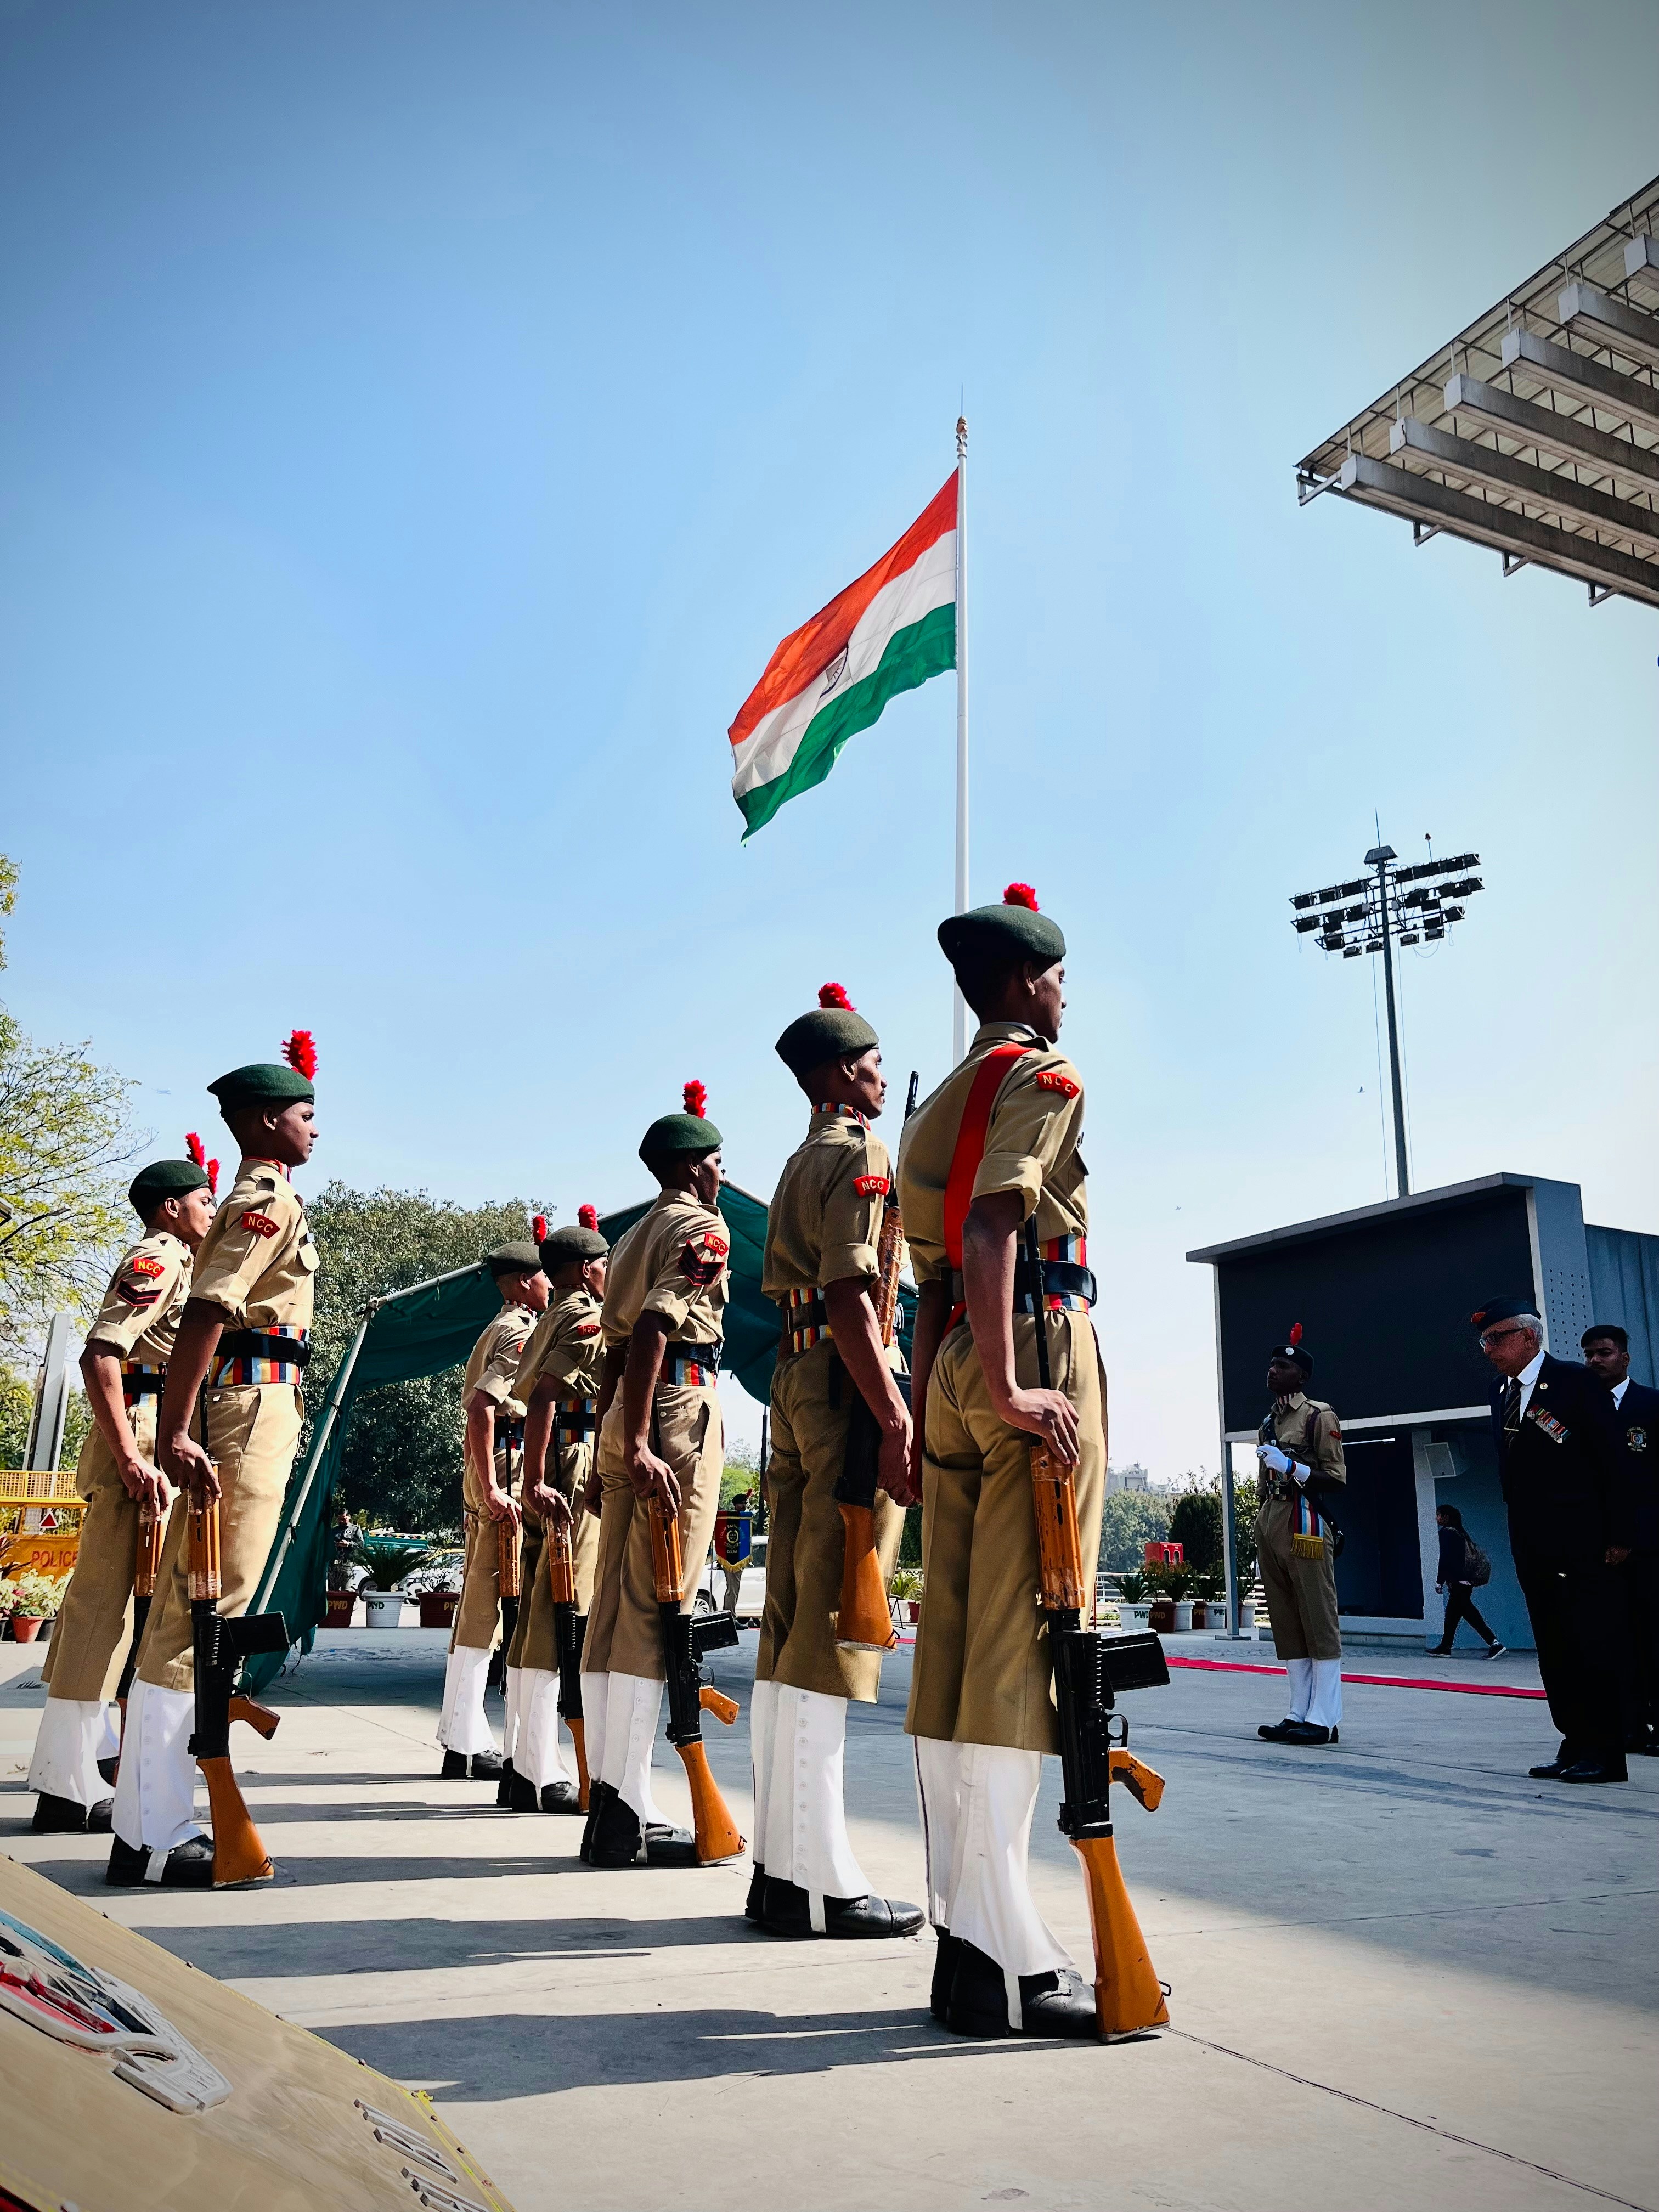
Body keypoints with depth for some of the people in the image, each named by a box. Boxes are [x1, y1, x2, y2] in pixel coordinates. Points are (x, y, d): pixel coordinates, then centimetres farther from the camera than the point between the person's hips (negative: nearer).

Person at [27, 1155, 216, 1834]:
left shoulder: (178, 1261, 20)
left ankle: (91, 1743, 33)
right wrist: (131, 1460, -28)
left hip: (151, 1446, 10)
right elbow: (99, 1357, -23)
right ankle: (68, 1790, -3)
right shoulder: (157, 1257, -10)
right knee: (105, 1601, -7)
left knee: (108, 1599, 19)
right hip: (140, 1441, -10)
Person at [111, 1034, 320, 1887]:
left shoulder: (252, 1201, 20)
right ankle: (155, 1837, -2)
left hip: (239, 1407, 10)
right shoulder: (272, 1200, -10)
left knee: (191, 1610, 12)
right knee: (204, 1611, -7)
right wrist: (177, 1434, -27)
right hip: (254, 1404, -10)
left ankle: (149, 1824, 21)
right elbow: (204, 1313, -22)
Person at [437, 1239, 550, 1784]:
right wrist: (492, 1489, -26)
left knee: (479, 1609, 12)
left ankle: (464, 1745, 19)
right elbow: (481, 1406, -23)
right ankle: (522, 1764, -10)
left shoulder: (496, 1330, 21)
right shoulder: (523, 1331, -10)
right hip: (513, 1468, -10)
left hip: (482, 1473, 10)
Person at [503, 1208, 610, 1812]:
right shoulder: (586, 1318, -9)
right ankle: (544, 1777, -8)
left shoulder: (551, 1320, 21)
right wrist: (537, 1483, -25)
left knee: (534, 1622, 11)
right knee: (557, 1624, -10)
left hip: (550, 1473, 10)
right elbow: (543, 1398, -21)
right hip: (576, 1469, -10)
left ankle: (527, 1765, 18)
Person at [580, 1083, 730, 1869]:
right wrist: (639, 1446, -25)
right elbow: (654, 1328, -20)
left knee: (613, 1611, 8)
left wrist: (610, 1453, 23)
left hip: (625, 1418, 9)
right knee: (656, 1613, -8)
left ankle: (610, 1801, 15)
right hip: (679, 1412, -9)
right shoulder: (703, 1226, -5)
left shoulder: (634, 1236, 21)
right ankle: (627, 1818, -7)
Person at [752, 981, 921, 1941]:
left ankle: (781, 1861, 16)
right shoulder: (861, 1155, -7)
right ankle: (822, 1880, -4)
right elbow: (851, 1295, -18)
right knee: (834, 1636, -8)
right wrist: (897, 1419, -23)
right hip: (848, 1388, -10)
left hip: (796, 1382, 10)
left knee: (789, 1634, 9)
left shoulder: (799, 1162, 22)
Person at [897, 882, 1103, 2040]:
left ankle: (969, 1929, 14)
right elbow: (989, 1228, -20)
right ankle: (1003, 1958, -5)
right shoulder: (1043, 1075, -4)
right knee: (1018, 1649, -9)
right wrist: (1007, 1387, -23)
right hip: (1038, 1351, -9)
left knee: (955, 1650, 7)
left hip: (956, 1374, 9)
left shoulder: (943, 1102, 23)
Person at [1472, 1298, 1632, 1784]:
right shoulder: (1500, 1391, 11)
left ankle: (1604, 1753, 5)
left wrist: (1618, 1535, -11)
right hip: (1532, 1543, 7)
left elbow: (1612, 1462, -9)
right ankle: (1575, 1744, 16)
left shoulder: (1576, 1382, -8)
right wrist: (1518, 1532, 9)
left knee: (1594, 1647, -2)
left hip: (1581, 1543, -7)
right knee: (1554, 1651, 9)